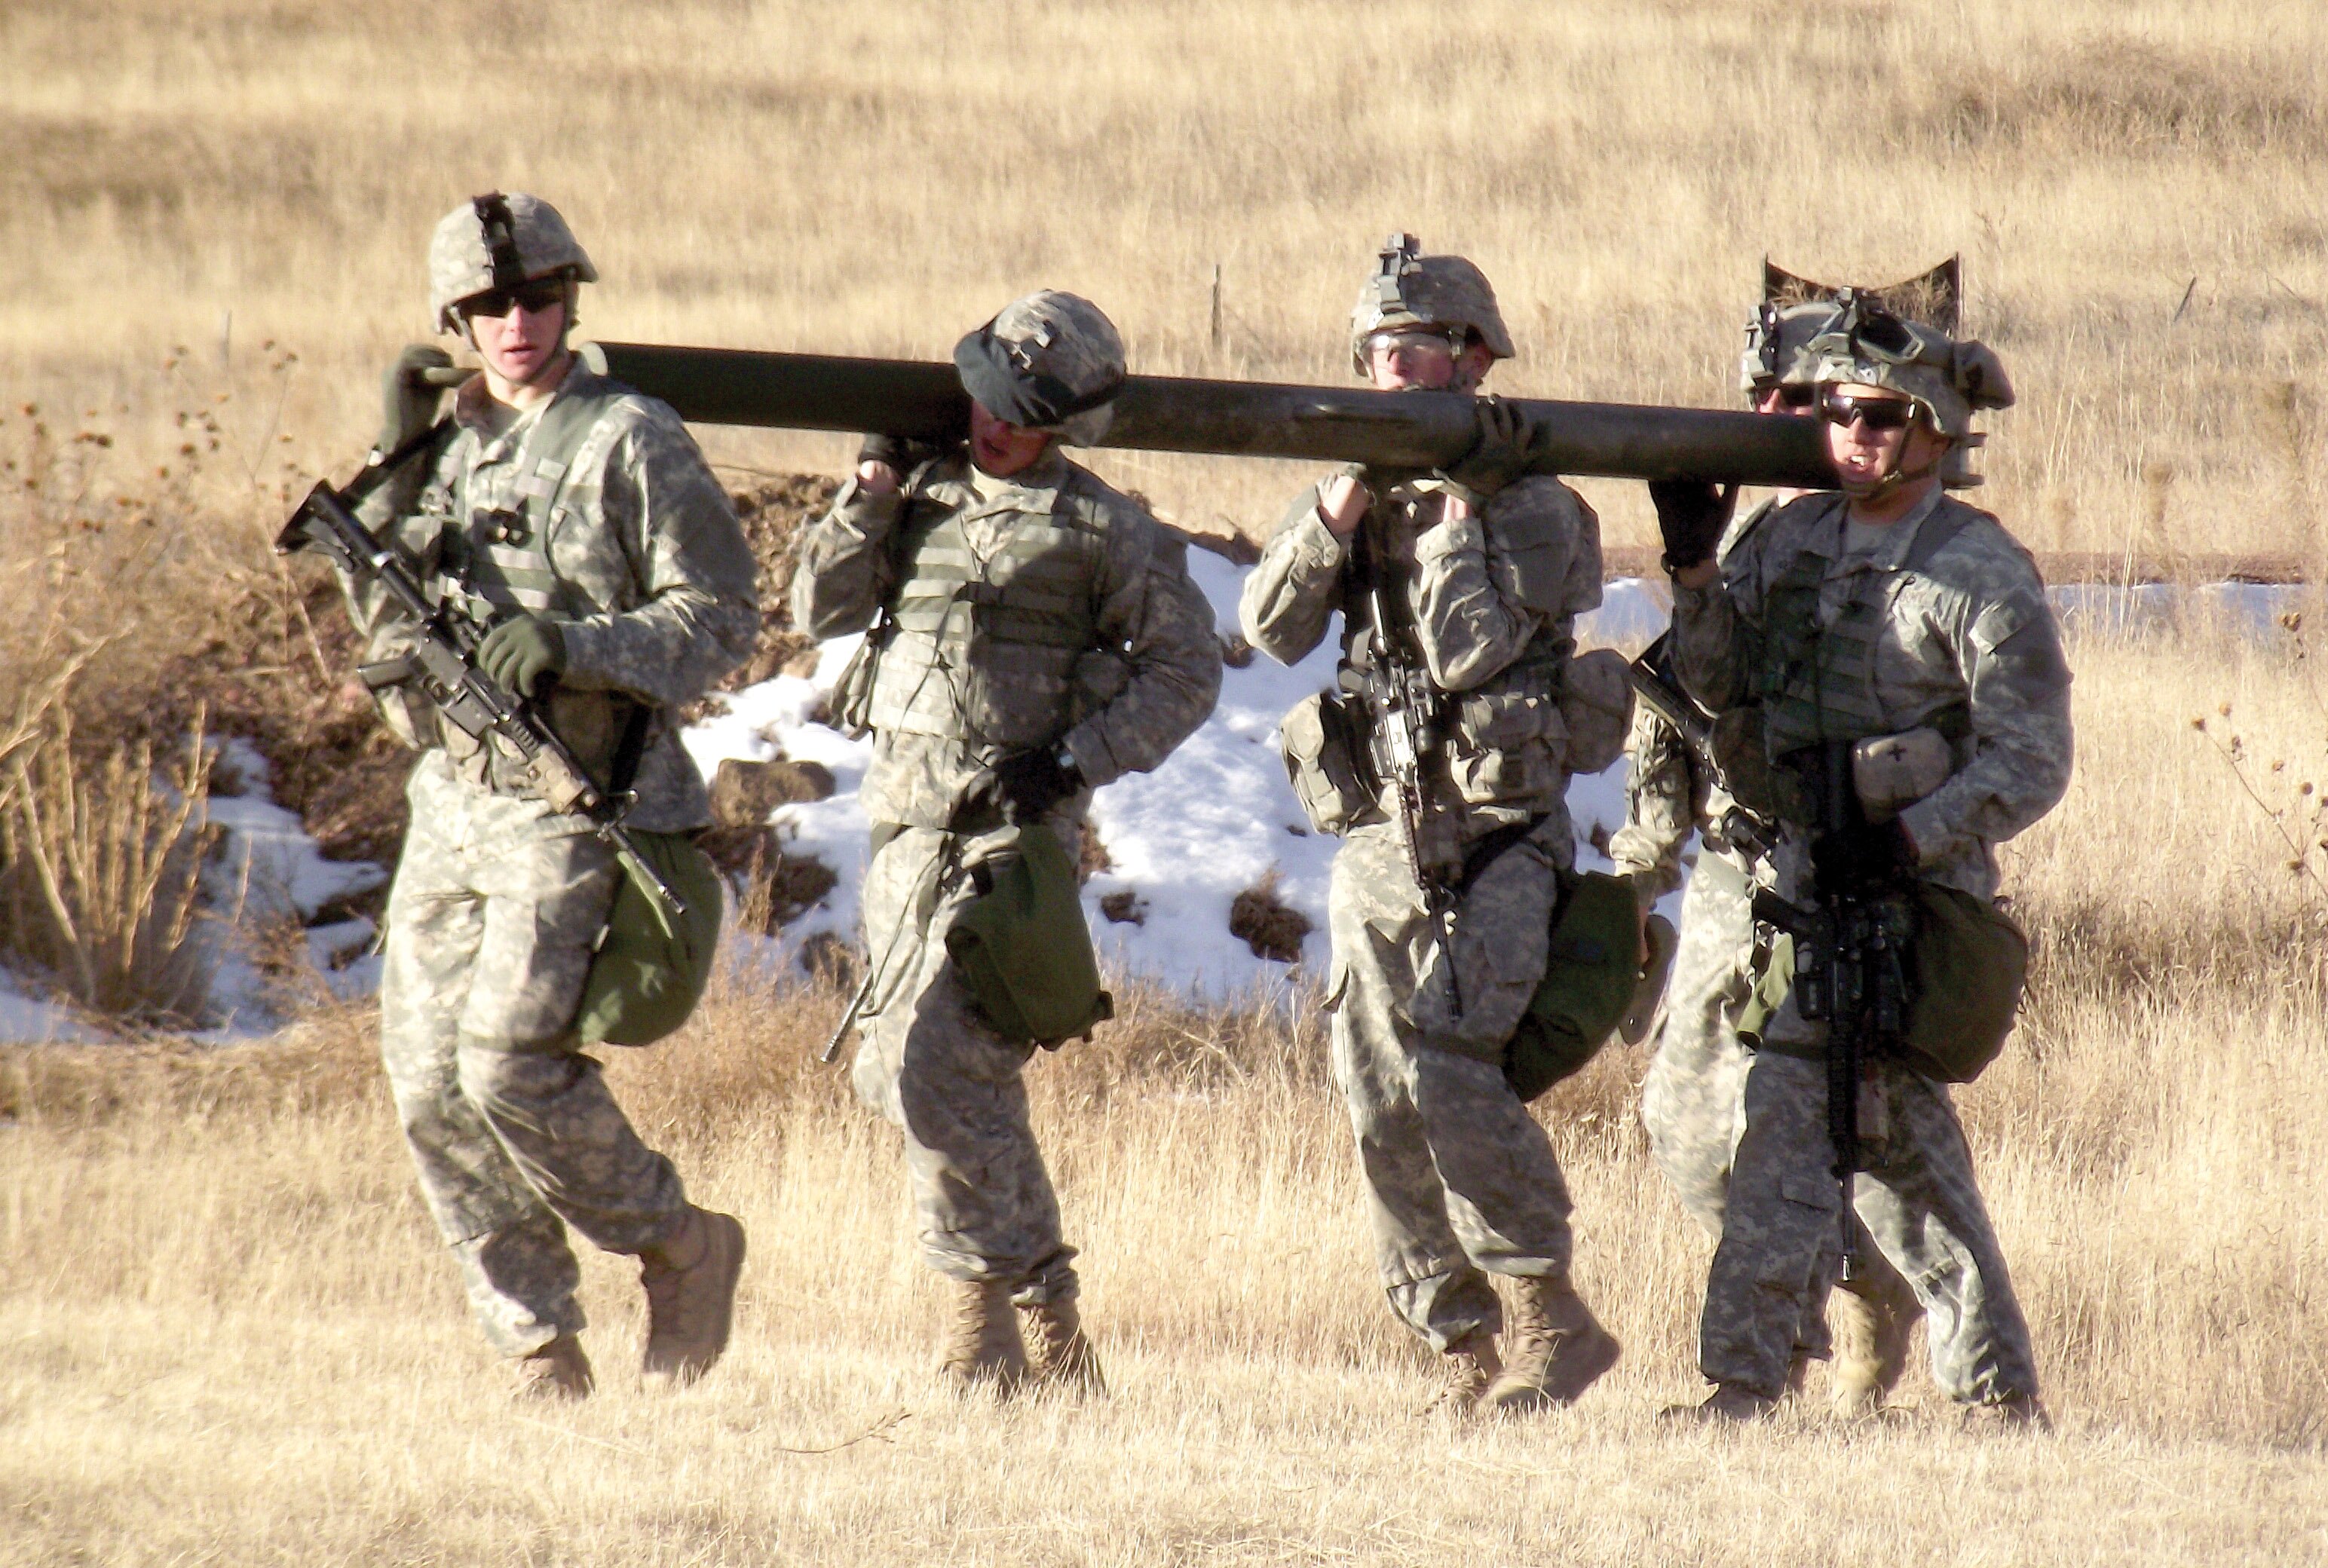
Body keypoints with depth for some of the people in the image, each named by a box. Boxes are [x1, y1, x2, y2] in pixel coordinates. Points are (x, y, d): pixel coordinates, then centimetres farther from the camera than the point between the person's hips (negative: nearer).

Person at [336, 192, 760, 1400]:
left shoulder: (631, 444, -7)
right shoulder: (452, 446, 13)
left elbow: (719, 619, -10)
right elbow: (381, 621, 15)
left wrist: (577, 649, -23)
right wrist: (399, 469, 3)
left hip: (573, 803, -7)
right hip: (452, 797, 7)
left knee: (510, 1065, -16)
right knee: (431, 1086, 2)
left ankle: (680, 1247, 7)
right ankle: (538, 1352, 10)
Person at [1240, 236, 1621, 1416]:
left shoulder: (1533, 507, -5)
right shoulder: (1353, 493, 12)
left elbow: (1467, 652, -18)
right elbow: (1271, 630, -2)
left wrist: (1459, 508, -17)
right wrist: (1344, 505, -12)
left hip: (1497, 841, -6)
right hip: (1378, 842, 6)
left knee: (1447, 1066, -22)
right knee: (1383, 1109, 1)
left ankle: (1550, 1317, -12)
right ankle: (1466, 1350, 9)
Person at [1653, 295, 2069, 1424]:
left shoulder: (1982, 573, -10)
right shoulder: (1794, 540, 9)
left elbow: (2030, 763, -12)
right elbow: (1718, 685, 12)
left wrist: (1908, 842, -22)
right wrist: (1694, 566, -3)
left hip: (1910, 888, -7)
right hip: (1805, 880, 8)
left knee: (1794, 1122, -14)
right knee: (1900, 1142, 12)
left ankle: (1743, 1383, -14)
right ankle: (2000, 1394, 19)